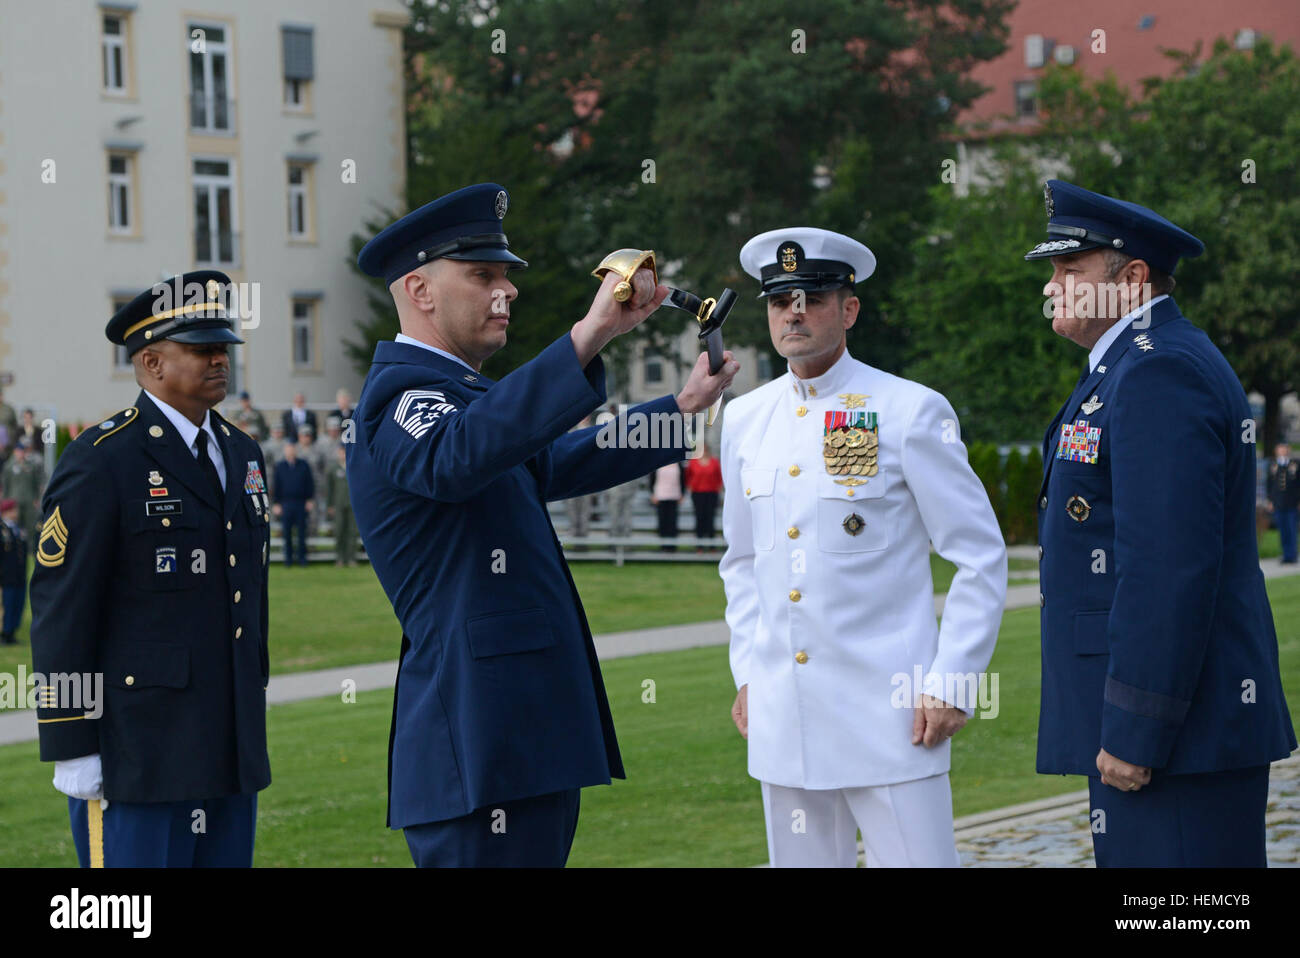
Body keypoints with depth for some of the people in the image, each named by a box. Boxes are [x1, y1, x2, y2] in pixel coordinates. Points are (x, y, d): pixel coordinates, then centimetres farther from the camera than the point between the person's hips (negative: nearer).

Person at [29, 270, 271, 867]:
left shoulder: (240, 454, 14)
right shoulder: (99, 463, -10)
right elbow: (60, 611, -12)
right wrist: (72, 749, -14)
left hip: (231, 752, 7)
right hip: (137, 755, -7)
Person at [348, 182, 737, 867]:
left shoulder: (459, 392, 23)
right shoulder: (399, 396, -12)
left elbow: (553, 462, 39)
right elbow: (457, 456, -37)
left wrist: (682, 407, 39)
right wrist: (589, 334, -43)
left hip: (531, 734, 11)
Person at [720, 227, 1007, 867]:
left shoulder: (912, 413, -4)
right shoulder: (743, 421, 11)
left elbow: (981, 558, -3)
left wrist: (951, 684, -9)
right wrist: (747, 673, 14)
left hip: (889, 718, -5)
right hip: (784, 719, 5)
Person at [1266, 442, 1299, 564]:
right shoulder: (1273, 466, 6)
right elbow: (1269, 484, 9)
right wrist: (1270, 501, 5)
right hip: (1278, 503, 2)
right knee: (1282, 531, 5)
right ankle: (1286, 555, 11)